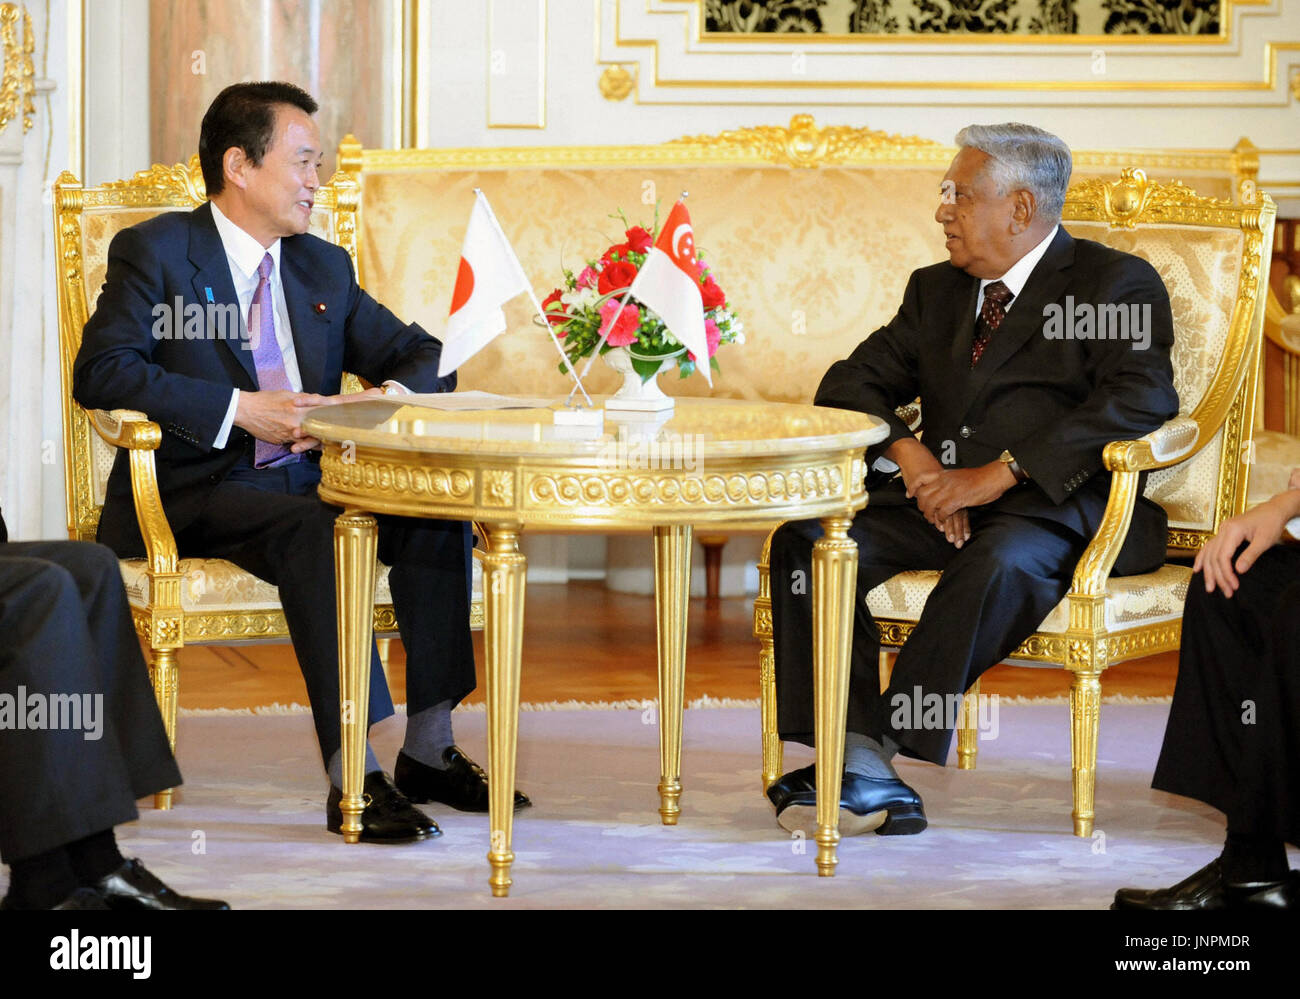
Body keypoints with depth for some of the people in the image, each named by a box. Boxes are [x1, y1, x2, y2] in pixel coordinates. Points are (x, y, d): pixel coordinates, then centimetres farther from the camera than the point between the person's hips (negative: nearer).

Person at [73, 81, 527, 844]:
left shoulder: (324, 267, 18)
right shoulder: (154, 252, -1)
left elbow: (422, 355, 19)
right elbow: (101, 371, -15)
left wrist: (388, 395, -7)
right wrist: (239, 409, -22)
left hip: (304, 480, 6)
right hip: (196, 495, -6)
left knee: (439, 508, -19)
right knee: (314, 529, -35)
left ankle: (430, 749, -16)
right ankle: (353, 778, -38)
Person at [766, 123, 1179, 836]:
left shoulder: (1120, 283, 2)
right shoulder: (936, 289, 23)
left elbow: (1141, 400, -14)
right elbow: (852, 382, 17)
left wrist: (1001, 472, -21)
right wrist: (909, 453, -7)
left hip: (1055, 504, -6)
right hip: (940, 500, 6)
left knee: (1001, 563, -39)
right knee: (804, 541, -20)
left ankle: (890, 740, -32)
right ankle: (864, 766, -28)